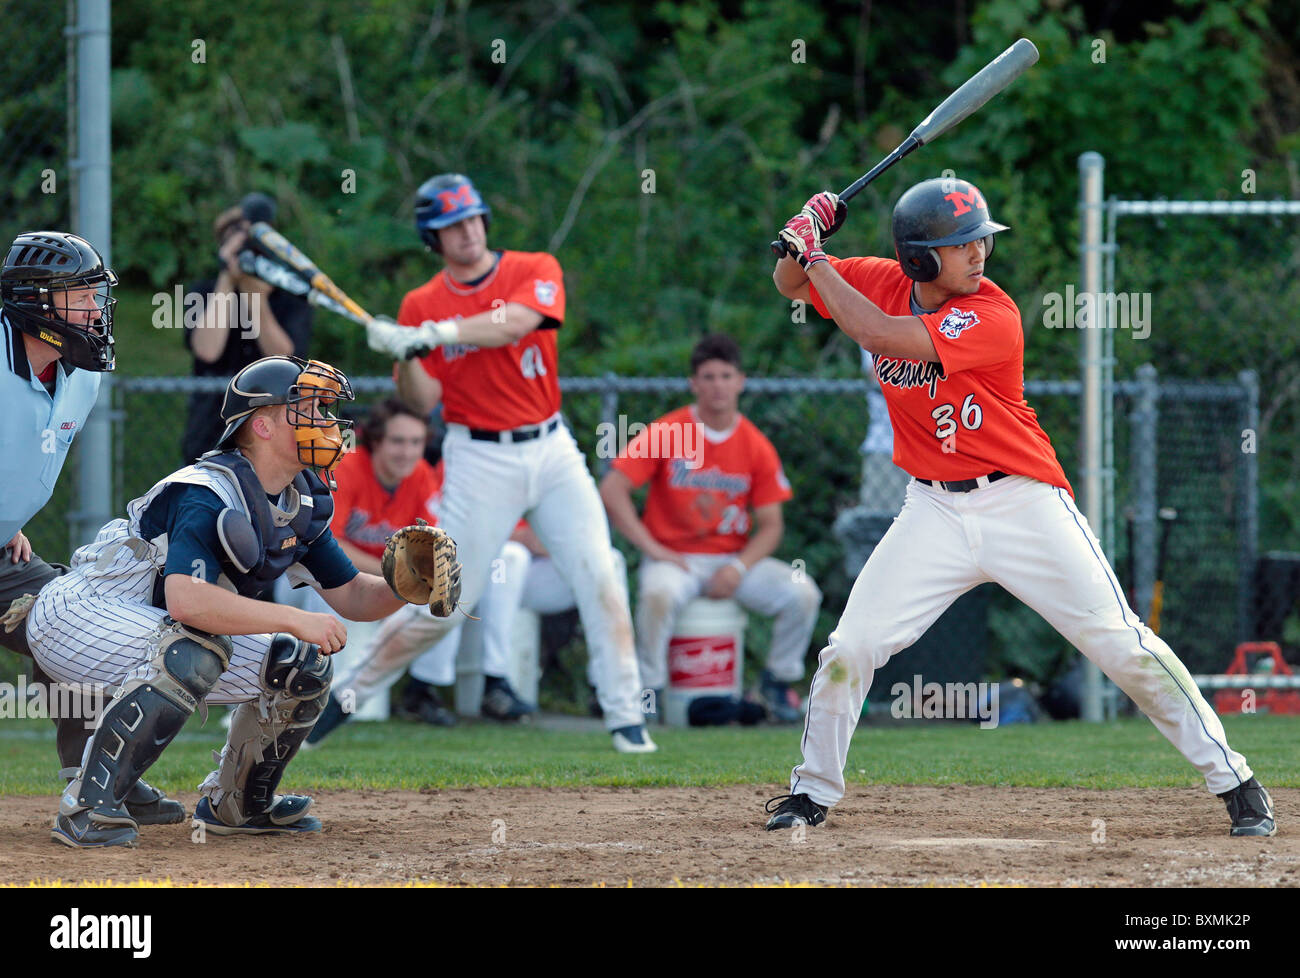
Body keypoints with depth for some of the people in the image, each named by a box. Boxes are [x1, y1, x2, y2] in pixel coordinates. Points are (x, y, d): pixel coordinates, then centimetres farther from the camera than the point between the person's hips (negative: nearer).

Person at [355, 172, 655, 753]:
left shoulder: (535, 270, 1)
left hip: (551, 448, 2)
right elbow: (422, 401, -5)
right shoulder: (421, 305, 1)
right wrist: (404, 355, -24)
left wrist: (434, 334, -29)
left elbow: (515, 321, -21)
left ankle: (625, 714, -3)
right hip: (480, 460, -2)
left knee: (601, 582, -8)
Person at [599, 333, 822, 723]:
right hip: (675, 557, -3)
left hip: (735, 559, 3)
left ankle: (778, 682, 5)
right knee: (658, 595, -38)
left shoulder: (756, 447, 2)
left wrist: (738, 568, -14)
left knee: (802, 593, -20)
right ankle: (648, 688, -16)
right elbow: (611, 491, -10)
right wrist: (653, 549, -15)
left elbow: (770, 525, 4)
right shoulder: (665, 433, -6)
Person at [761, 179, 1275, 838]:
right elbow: (792, 285, 11)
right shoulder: (884, 283, -2)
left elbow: (878, 334, -29)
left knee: (1125, 647, -6)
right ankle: (813, 792, 16)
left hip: (1023, 504, -4)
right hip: (934, 508, 4)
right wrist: (800, 249, -11)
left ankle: (1234, 781, 1)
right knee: (849, 651, -4)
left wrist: (816, 258, -20)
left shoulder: (992, 316, -20)